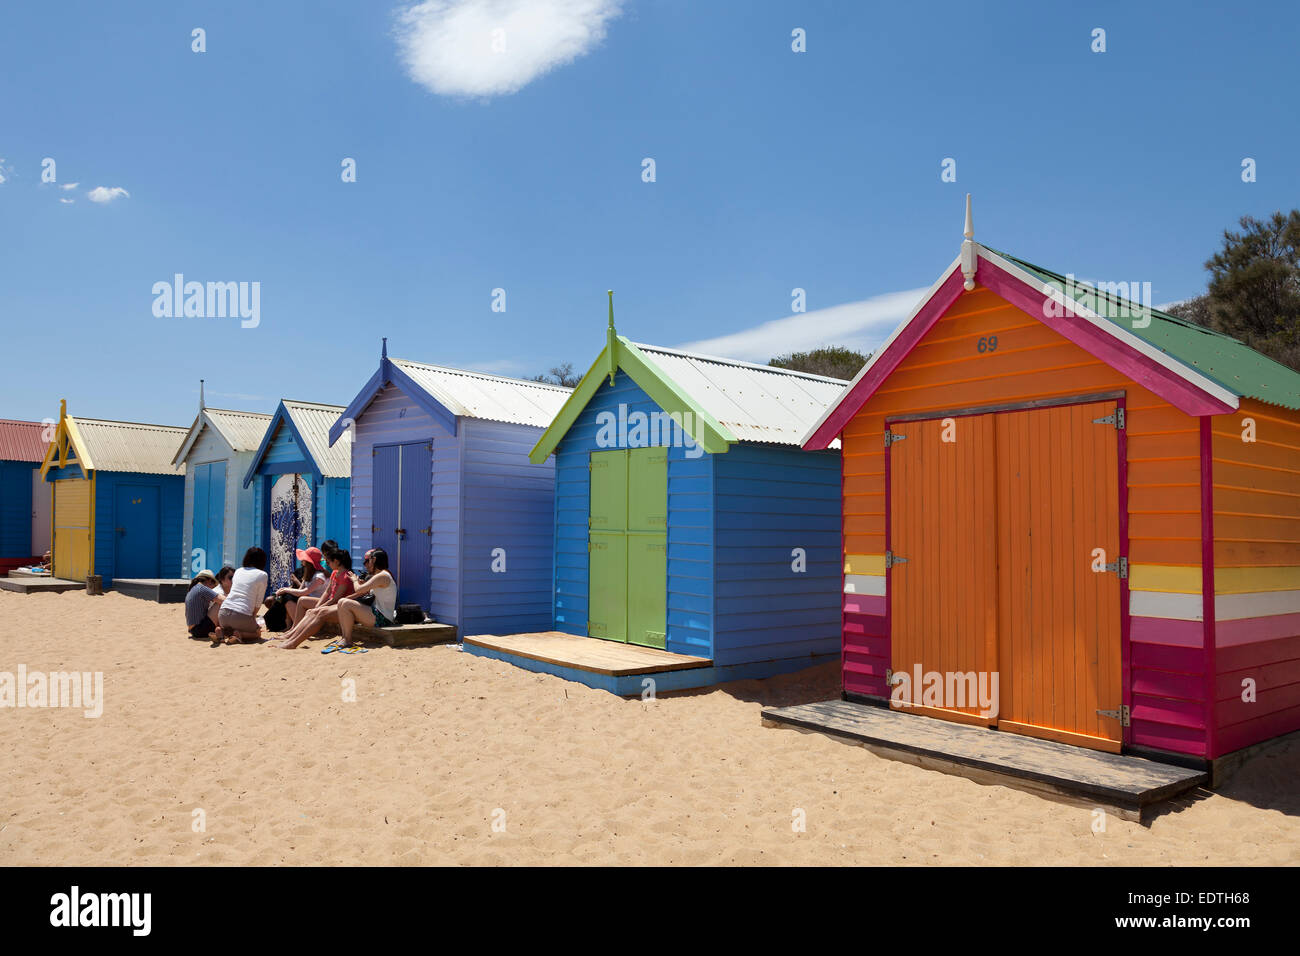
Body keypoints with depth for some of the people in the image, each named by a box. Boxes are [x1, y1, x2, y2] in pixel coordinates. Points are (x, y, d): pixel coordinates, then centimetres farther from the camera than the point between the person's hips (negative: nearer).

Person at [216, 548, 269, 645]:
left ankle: (221, 633, -2)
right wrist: (252, 617, 15)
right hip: (242, 615, -5)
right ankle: (239, 635, -11)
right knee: (257, 633, 22)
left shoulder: (238, 571, 19)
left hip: (223, 613, 5)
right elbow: (258, 603, 1)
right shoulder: (262, 575, 2)